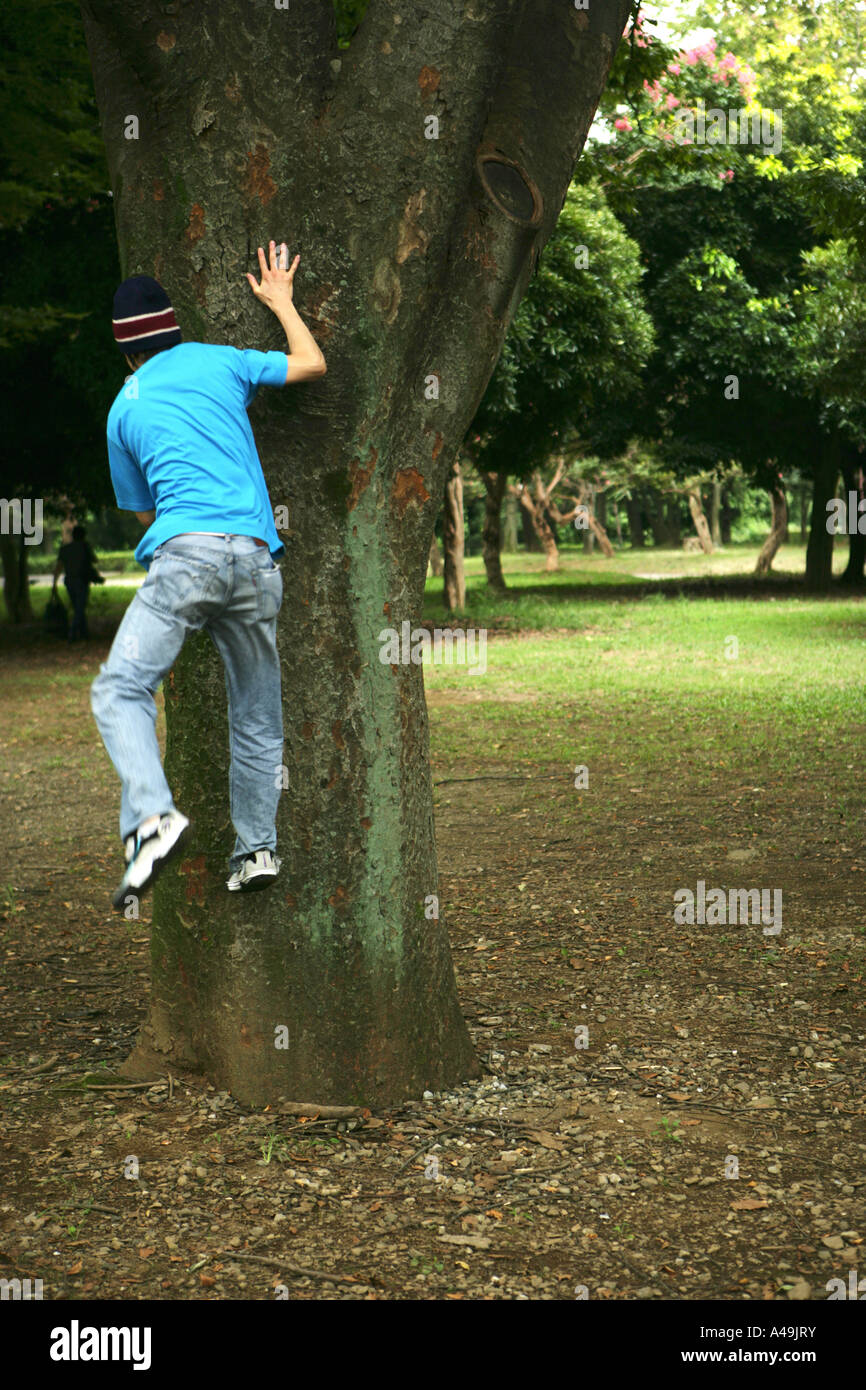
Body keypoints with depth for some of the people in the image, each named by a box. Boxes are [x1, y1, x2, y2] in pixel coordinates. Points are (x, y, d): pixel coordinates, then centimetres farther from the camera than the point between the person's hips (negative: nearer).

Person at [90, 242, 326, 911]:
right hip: (257, 557, 3)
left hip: (185, 553, -2)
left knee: (121, 688, -7)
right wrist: (281, 300, 39)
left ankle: (152, 818, -30)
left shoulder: (123, 410, 17)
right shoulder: (219, 361, 15)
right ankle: (257, 849, 14)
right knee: (258, 713, 13)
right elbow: (312, 363, 25)